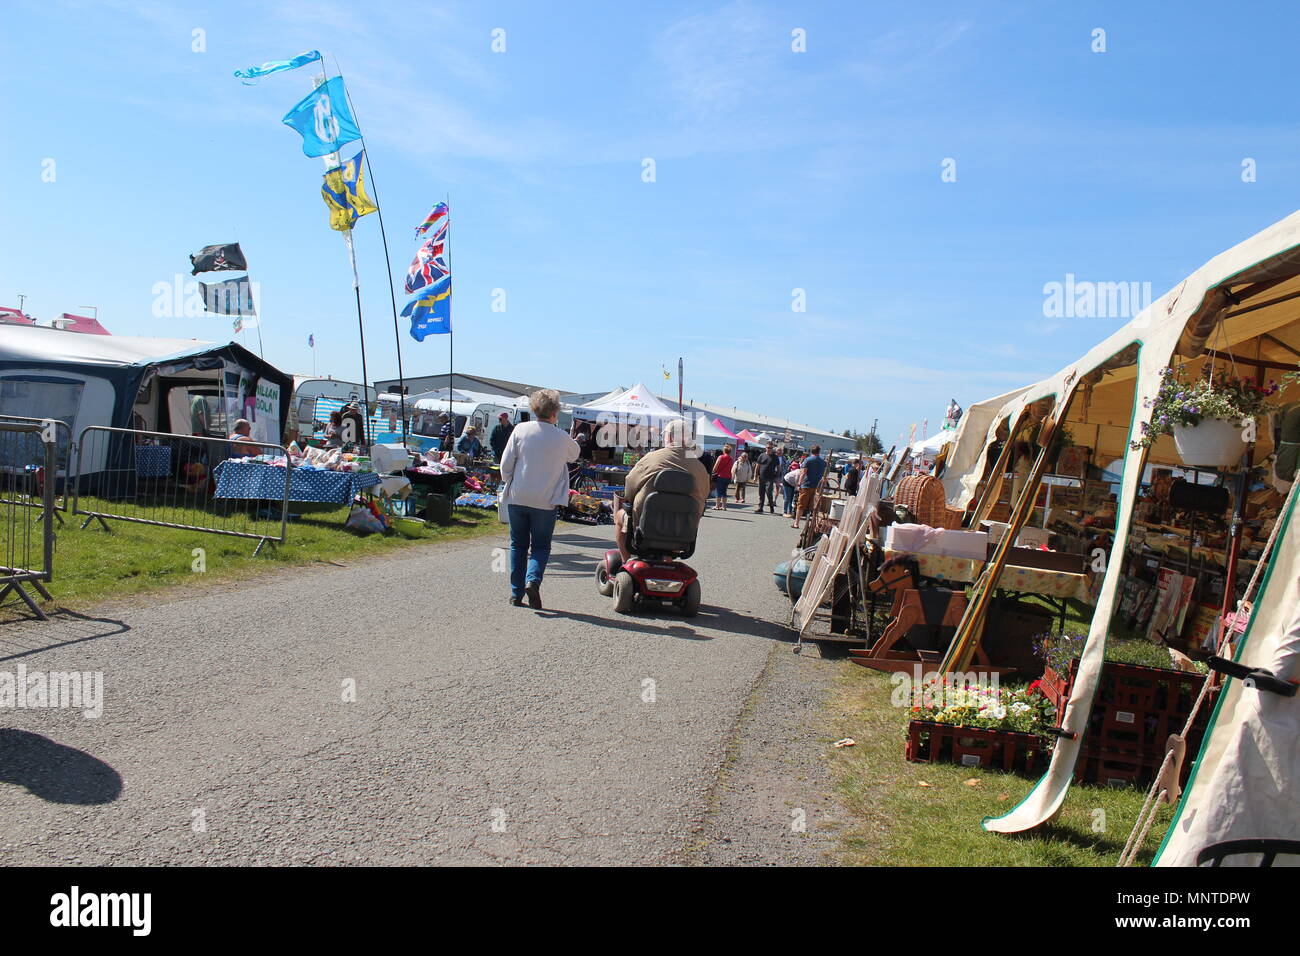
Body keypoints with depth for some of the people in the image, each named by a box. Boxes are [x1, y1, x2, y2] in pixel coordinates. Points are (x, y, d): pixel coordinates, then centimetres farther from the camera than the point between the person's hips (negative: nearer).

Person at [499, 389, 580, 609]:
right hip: (545, 501, -2)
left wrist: (509, 484, 13)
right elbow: (574, 455, 15)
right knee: (540, 546, 10)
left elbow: (506, 463, -3)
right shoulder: (562, 437, -7)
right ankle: (533, 580, -16)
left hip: (517, 498, 2)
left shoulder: (521, 430, -5)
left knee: (518, 545, 14)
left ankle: (516, 593, 16)